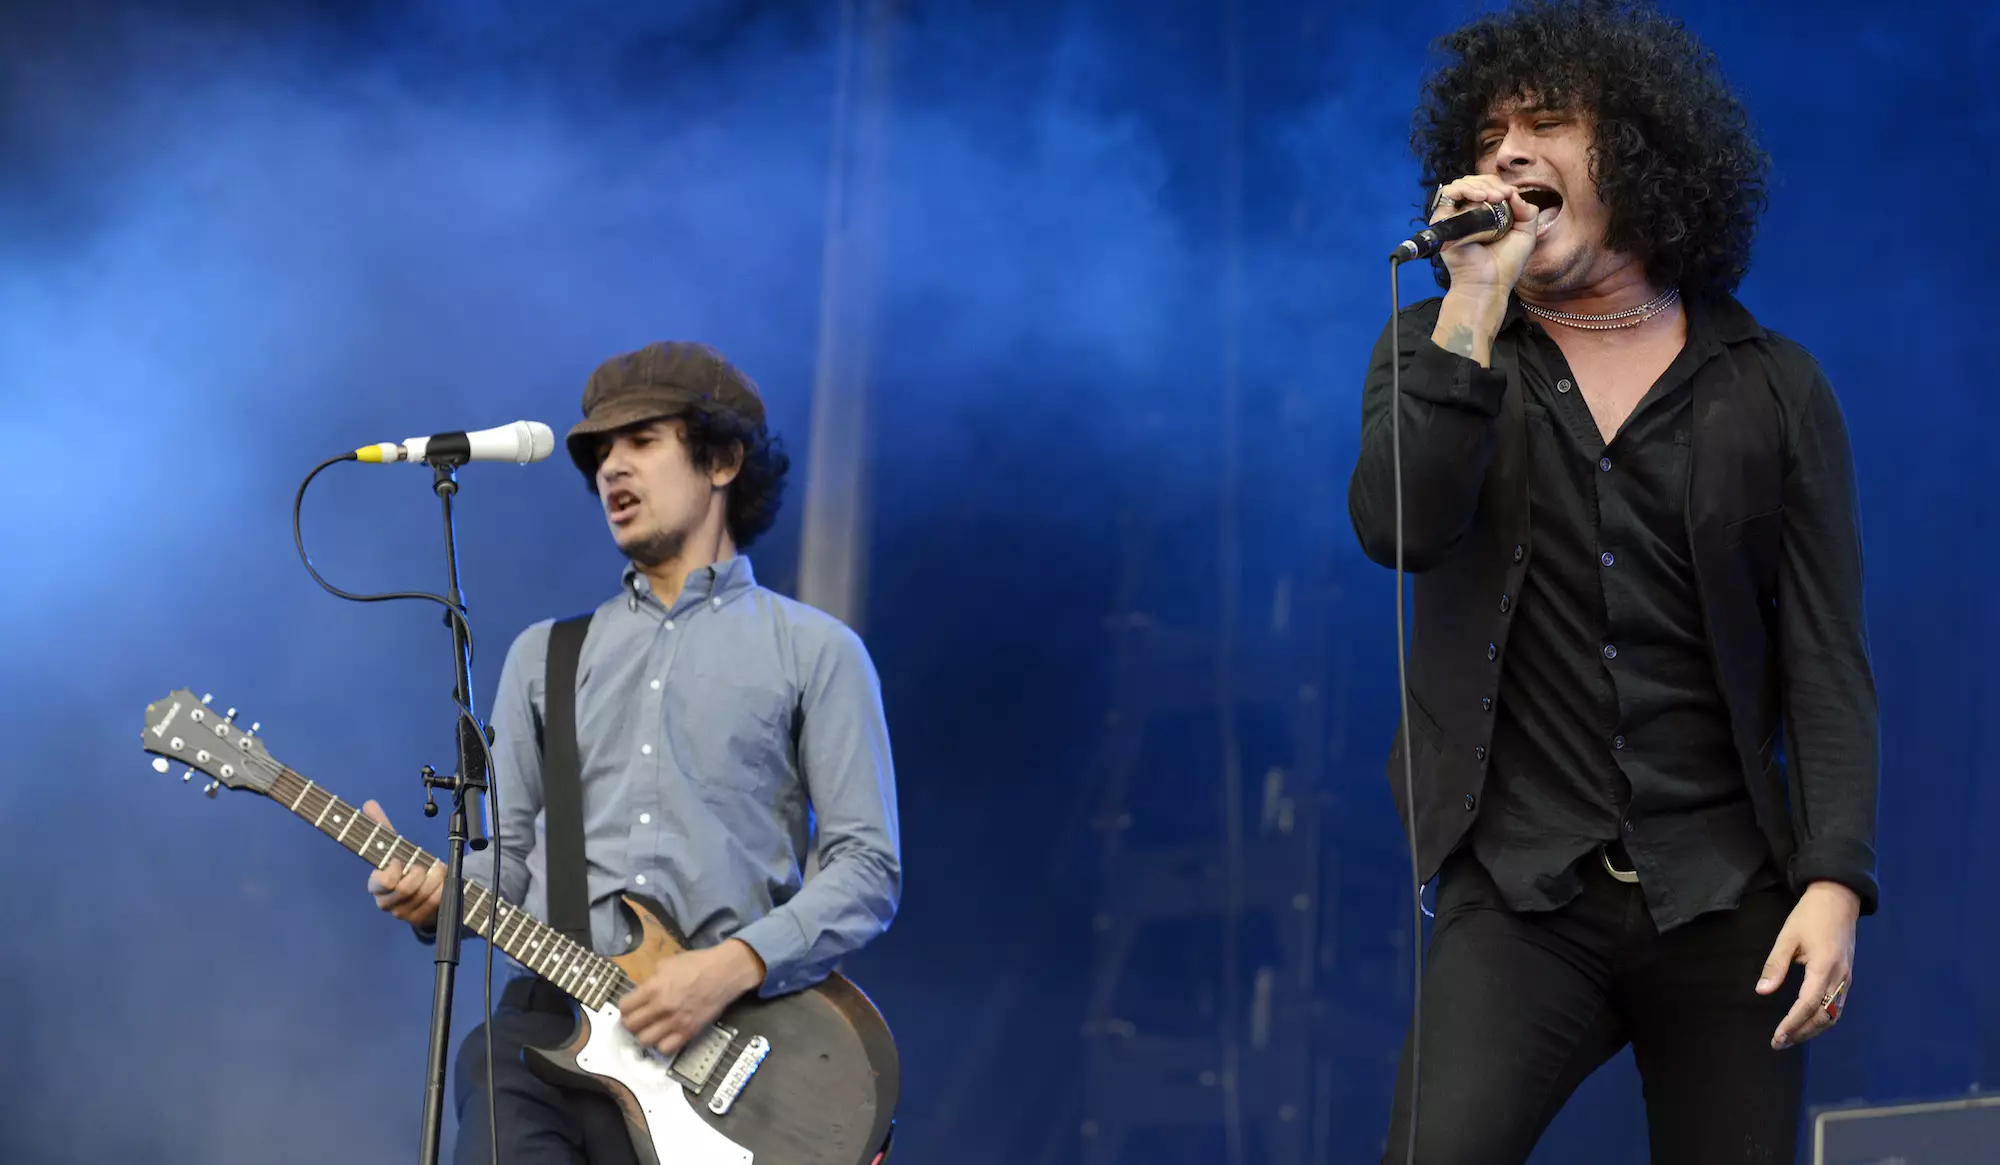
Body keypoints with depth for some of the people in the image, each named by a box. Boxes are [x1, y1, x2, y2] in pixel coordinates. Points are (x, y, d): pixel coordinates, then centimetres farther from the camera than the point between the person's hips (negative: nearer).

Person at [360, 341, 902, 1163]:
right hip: (547, 1023, 3)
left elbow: (868, 868, 0)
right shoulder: (543, 656, 20)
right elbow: (510, 851, 19)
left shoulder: (813, 653, 7)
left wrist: (736, 967, -15)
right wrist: (439, 894, -4)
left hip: (723, 1033, -3)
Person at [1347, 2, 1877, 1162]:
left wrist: (1835, 879, -9)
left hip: (1727, 895, 1)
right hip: (1524, 892, 0)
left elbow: (1826, 660, 1)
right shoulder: (1438, 348, 8)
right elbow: (1396, 529, -11)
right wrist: (1476, 308, -15)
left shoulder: (1773, 389, 5)